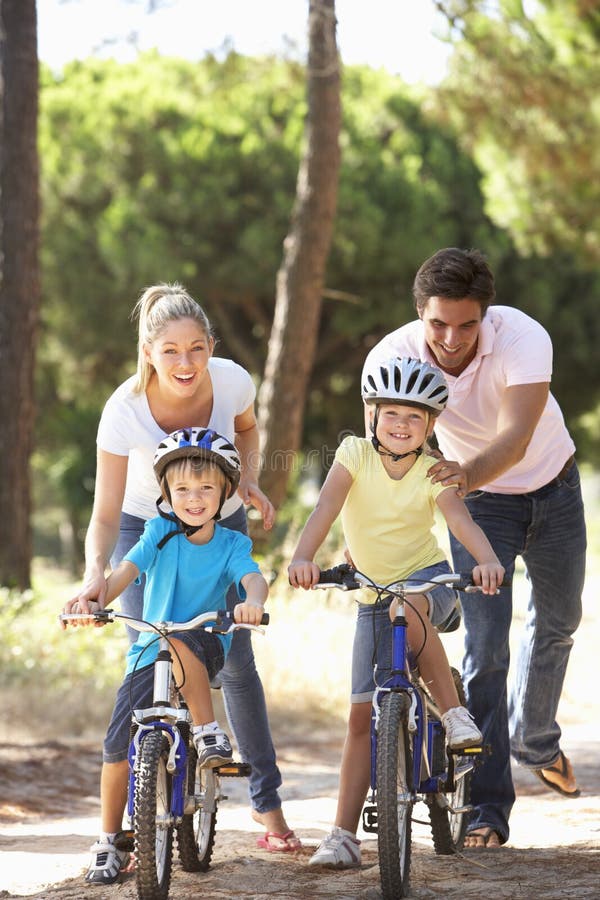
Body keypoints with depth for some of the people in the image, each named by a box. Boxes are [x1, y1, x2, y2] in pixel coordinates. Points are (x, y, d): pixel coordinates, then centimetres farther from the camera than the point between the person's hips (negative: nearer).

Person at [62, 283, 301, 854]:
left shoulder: (231, 381, -25)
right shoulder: (124, 411, -31)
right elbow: (106, 516, -27)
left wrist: (249, 480, -16)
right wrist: (96, 571, -44)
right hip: (145, 529, -1)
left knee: (235, 661, -3)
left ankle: (266, 800, 12)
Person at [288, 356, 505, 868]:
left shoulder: (432, 472, -12)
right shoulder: (356, 453, -10)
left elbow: (460, 519, -28)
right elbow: (327, 505, -24)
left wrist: (488, 558, -49)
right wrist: (303, 556, -43)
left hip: (428, 579, -2)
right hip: (374, 593, 2)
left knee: (406, 609, -40)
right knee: (363, 714, -4)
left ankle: (455, 715, -24)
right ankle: (344, 836, -1)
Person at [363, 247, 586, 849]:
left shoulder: (523, 338, -34)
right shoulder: (393, 357, -29)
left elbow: (515, 438, -45)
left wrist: (469, 473, -66)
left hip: (552, 488, 1)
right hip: (478, 503, -1)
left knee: (556, 623, 18)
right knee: (485, 646, -13)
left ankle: (536, 742, 46)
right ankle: (487, 807, -9)